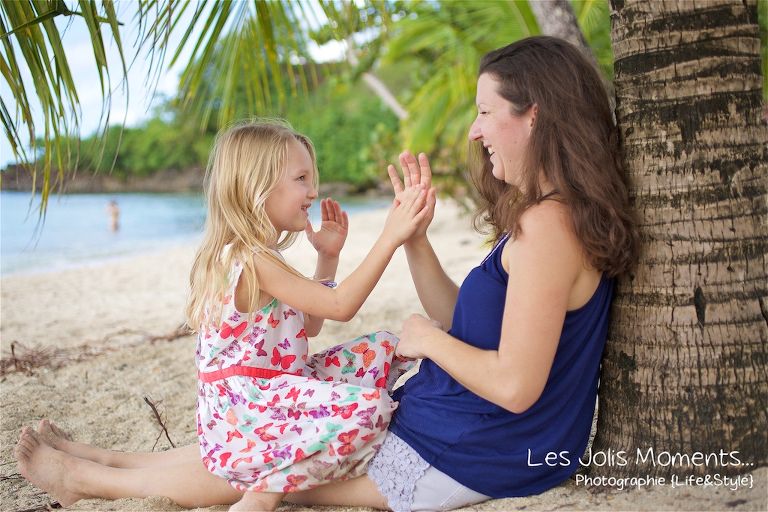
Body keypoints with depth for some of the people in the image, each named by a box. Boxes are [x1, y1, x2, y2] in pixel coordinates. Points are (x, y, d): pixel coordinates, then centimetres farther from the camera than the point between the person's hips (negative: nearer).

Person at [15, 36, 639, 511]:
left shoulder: (548, 223, -25)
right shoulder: (541, 215, 8)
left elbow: (515, 385, -29)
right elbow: (459, 320, 9)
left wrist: (427, 338, -13)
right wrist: (413, 232, 0)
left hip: (469, 457, -9)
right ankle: (109, 459, 29)